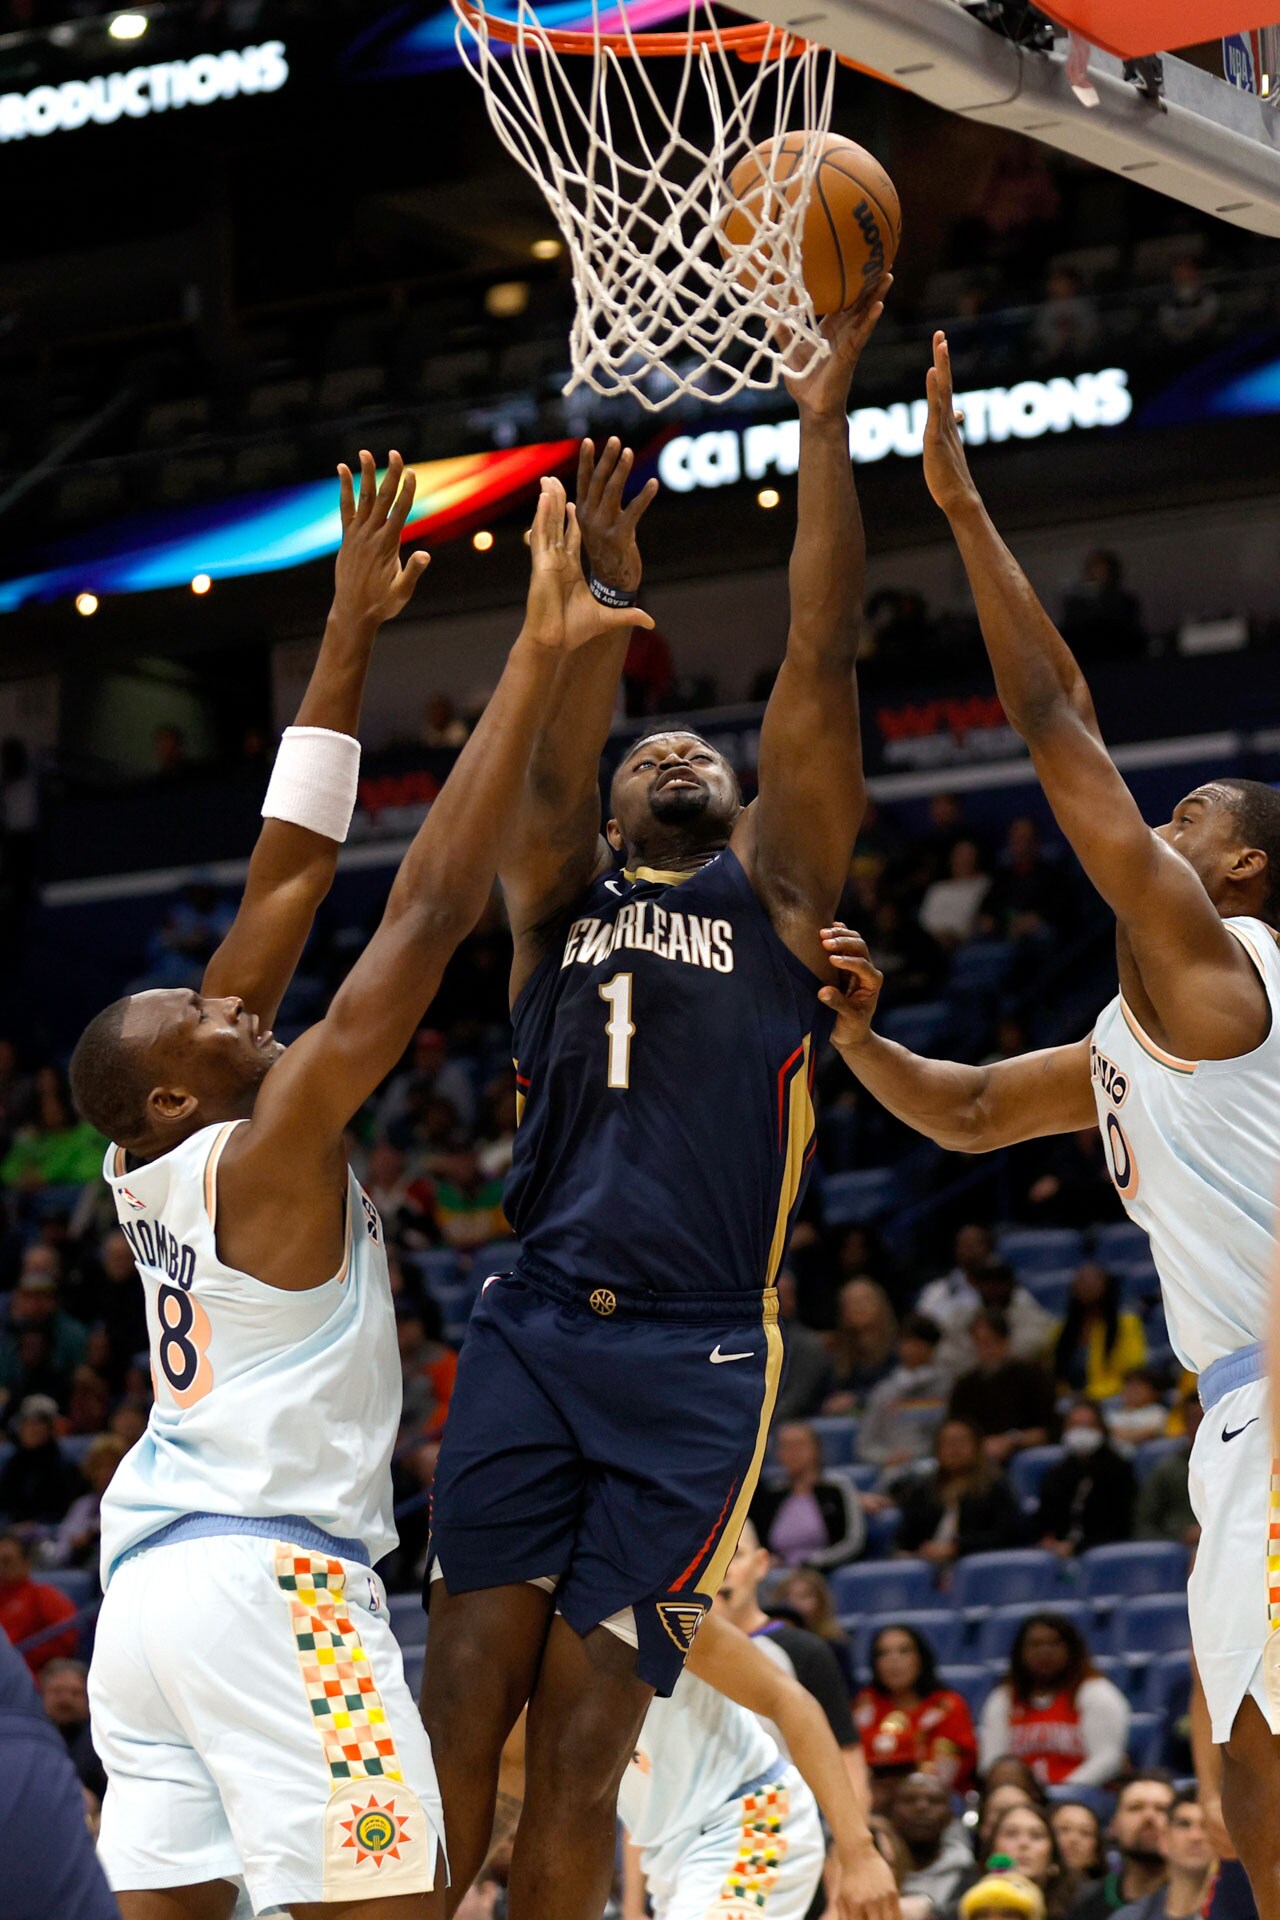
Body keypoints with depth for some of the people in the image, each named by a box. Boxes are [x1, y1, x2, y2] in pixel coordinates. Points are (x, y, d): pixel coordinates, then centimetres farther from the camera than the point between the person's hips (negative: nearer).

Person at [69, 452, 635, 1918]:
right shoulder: (267, 1149, -10)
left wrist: (350, 629, 16)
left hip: (146, 1582, 9)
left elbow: (288, 874, 13)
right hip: (273, 1580, -9)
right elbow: (429, 909, -15)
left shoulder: (151, 1163, 10)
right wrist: (535, 662, -14)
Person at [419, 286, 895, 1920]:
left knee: (582, 1739, -4)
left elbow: (817, 662, 6)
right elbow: (552, 772, -1)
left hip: (694, 1357, -2)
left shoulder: (773, 892, 13)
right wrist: (601, 587, -13)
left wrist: (824, 425, 1)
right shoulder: (560, 905, 19)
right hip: (533, 1333, 2)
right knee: (459, 1701, -7)